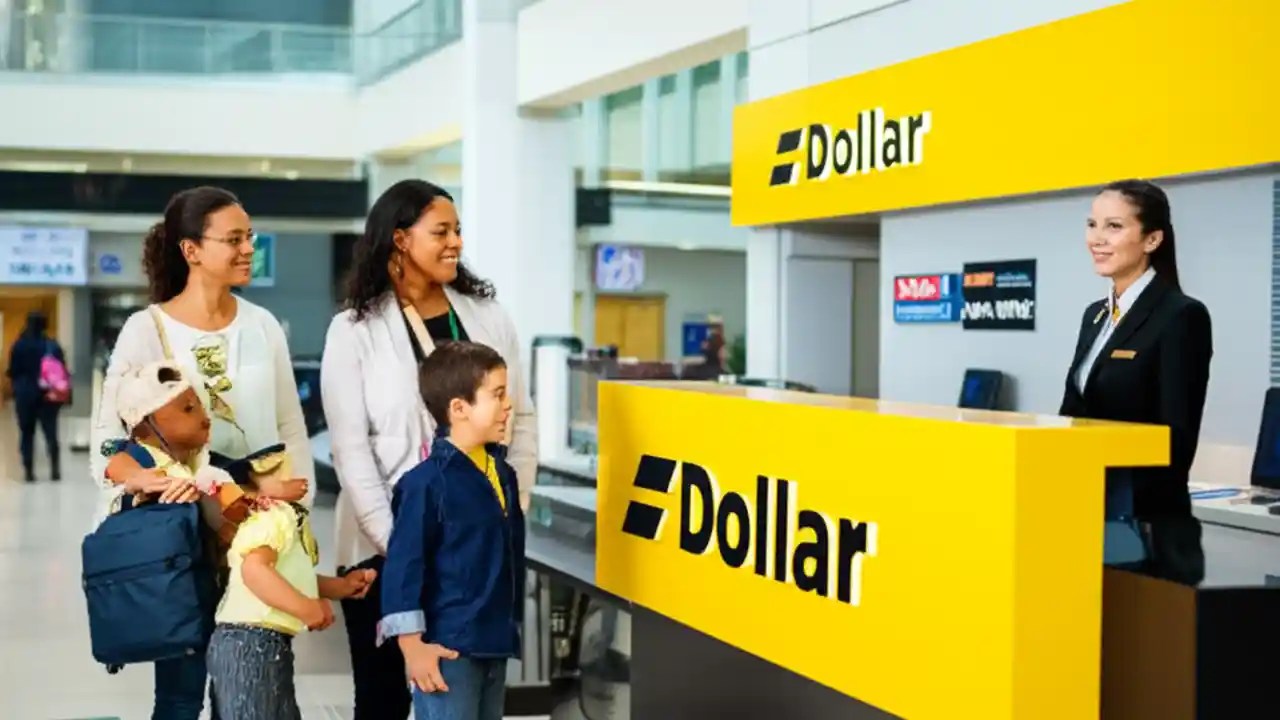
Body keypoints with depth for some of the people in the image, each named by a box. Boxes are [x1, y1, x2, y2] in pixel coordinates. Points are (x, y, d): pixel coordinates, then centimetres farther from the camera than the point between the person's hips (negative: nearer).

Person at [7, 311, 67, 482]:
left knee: (27, 433, 7)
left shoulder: (19, 345, -6)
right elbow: (62, 370, 0)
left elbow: (13, 371, -3)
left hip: (25, 394, -1)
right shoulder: (53, 345, -2)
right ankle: (55, 469, -3)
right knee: (51, 432, 7)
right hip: (48, 395, 1)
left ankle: (29, 471, 2)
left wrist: (17, 388, 12)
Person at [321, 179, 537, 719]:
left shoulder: (488, 316, 6)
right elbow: (351, 450, -9)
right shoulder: (354, 331, -5)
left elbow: (521, 417, 10)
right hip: (386, 547, -3)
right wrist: (397, 545, -15)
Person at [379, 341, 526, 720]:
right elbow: (404, 564, -15)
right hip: (447, 647, -8)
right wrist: (412, 644, -17)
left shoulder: (503, 474, 9)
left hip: (494, 644, 8)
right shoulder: (428, 482, -15)